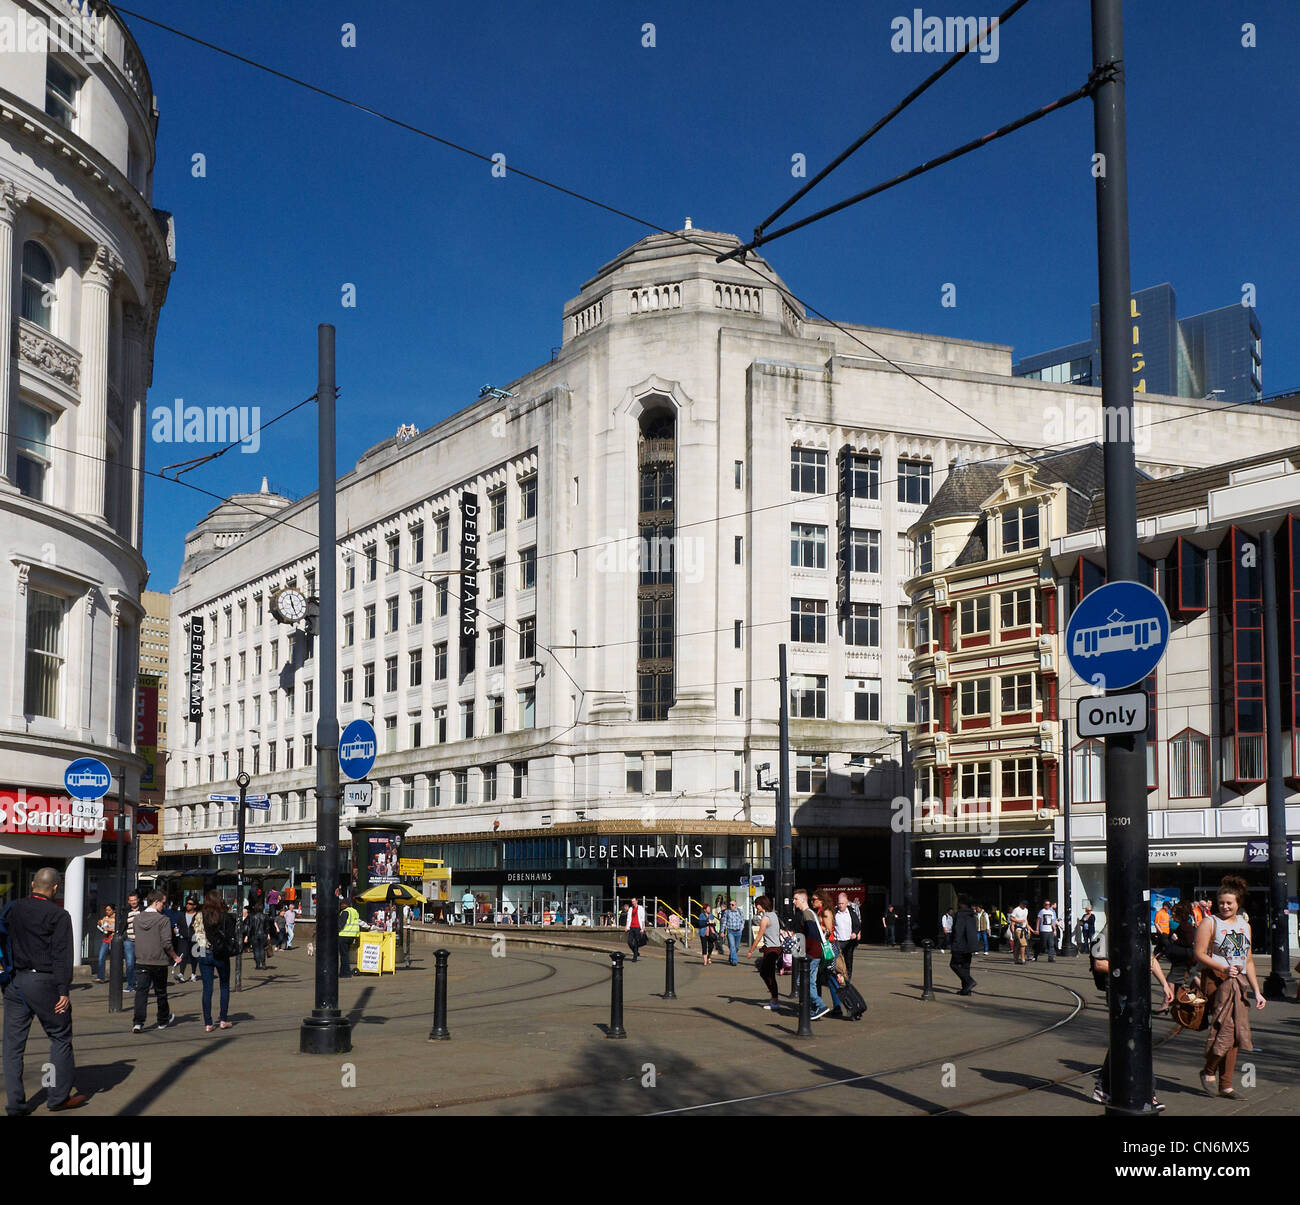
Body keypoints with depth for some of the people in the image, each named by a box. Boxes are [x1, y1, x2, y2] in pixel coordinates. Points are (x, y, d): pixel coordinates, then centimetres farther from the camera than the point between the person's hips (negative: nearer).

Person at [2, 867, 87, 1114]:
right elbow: (62, 955, -12)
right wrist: (64, 991, -12)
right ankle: (59, 1097, 14)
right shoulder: (59, 915, -9)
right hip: (43, 982, -5)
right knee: (60, 1038, 9)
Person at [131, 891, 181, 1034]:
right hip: (159, 962, -3)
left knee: (141, 991, 0)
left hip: (141, 962, 3)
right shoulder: (163, 919, -13)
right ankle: (163, 1020, 29)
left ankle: (137, 1023, -13)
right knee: (161, 993, 13)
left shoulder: (137, 919, 4)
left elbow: (136, 939, 12)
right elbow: (166, 943, -15)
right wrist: (175, 957, 0)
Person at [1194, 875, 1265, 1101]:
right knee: (1226, 1027, -17)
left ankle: (1226, 1085, 8)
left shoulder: (1245, 926, 17)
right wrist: (1224, 968, -19)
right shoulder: (1210, 923, -1)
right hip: (1216, 980, -6)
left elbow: (1248, 961, 21)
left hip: (1239, 983, 6)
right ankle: (1209, 1071, 3)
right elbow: (1200, 954, -7)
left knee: (1236, 1031, 2)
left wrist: (1257, 991, 17)